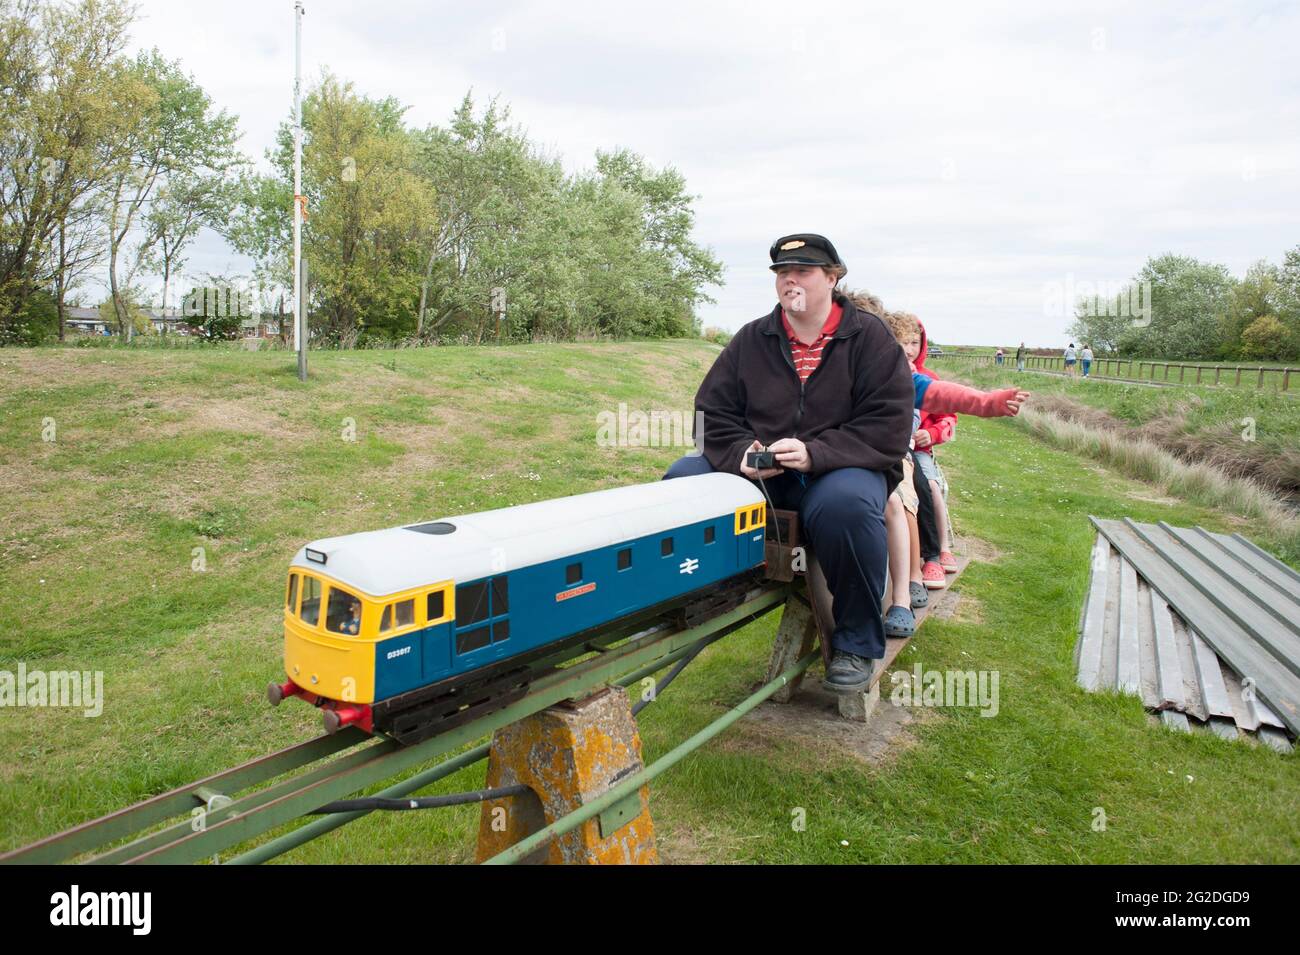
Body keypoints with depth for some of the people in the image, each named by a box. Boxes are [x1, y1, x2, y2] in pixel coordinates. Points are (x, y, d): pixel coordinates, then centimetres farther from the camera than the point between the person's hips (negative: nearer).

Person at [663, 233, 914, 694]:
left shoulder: (870, 336, -1)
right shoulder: (752, 338, 9)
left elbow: (890, 425, -11)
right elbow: (712, 411, 8)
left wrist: (814, 453, -24)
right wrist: (741, 452, -14)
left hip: (841, 467, -3)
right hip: (757, 472, 4)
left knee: (844, 502, -39)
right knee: (683, 478, -18)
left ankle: (856, 645, -16)